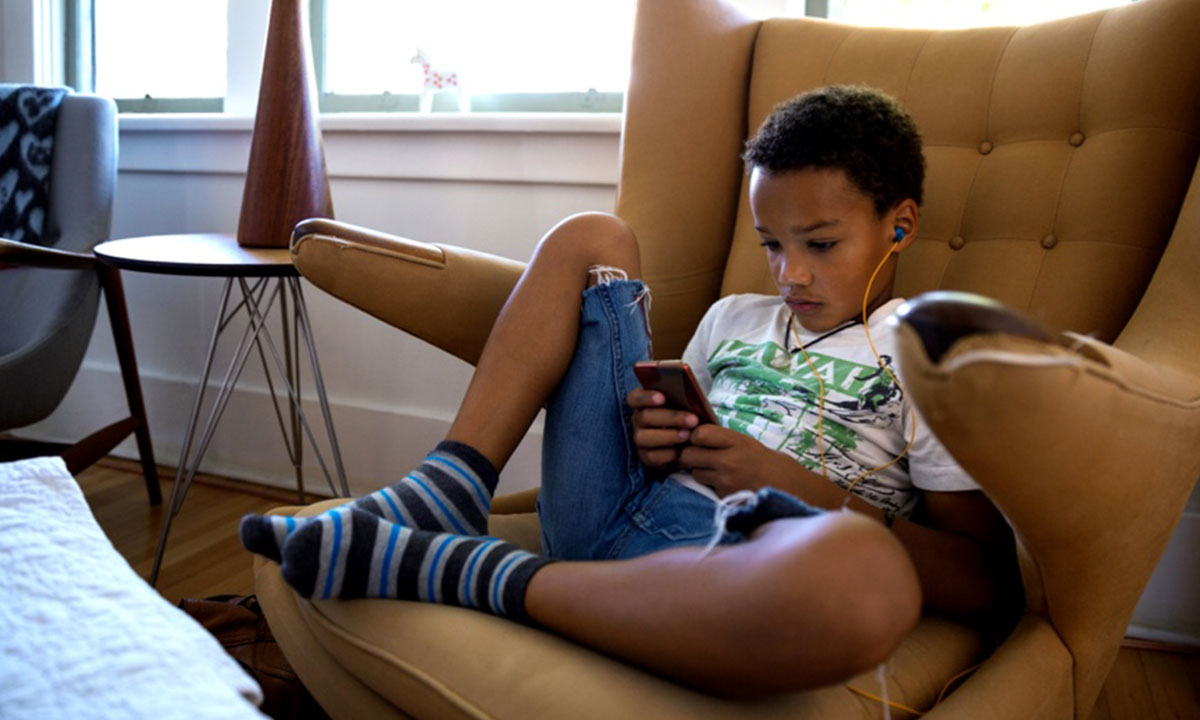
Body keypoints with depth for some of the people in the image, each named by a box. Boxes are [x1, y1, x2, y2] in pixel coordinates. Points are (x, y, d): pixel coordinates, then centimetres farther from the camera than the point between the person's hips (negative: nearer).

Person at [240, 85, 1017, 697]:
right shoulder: (734, 317, 24)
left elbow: (981, 580, -2)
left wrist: (802, 486, -11)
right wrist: (652, 437, 0)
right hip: (609, 503, 5)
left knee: (867, 575, -43)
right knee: (592, 239, 8)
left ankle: (464, 575, -25)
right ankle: (441, 497, -11)